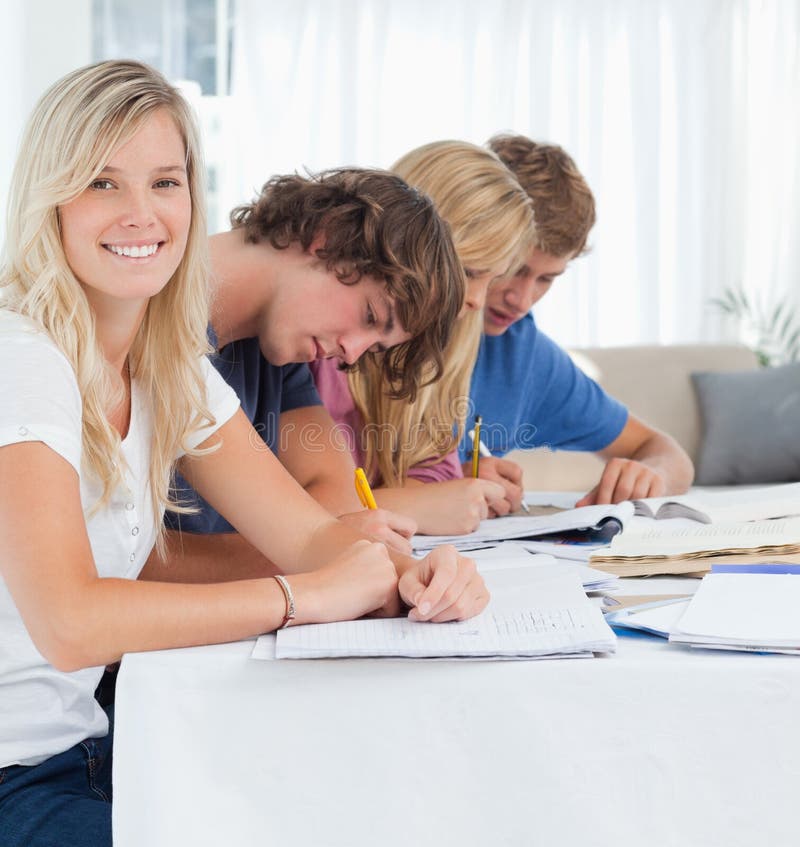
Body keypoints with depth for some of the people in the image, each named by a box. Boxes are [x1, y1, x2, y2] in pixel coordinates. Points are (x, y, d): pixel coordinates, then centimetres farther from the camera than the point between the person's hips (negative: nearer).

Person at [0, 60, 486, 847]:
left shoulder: (173, 370, 6)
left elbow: (311, 534, 4)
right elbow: (69, 623, -27)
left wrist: (411, 576, -17)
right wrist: (307, 595, -22)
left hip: (84, 745, 7)